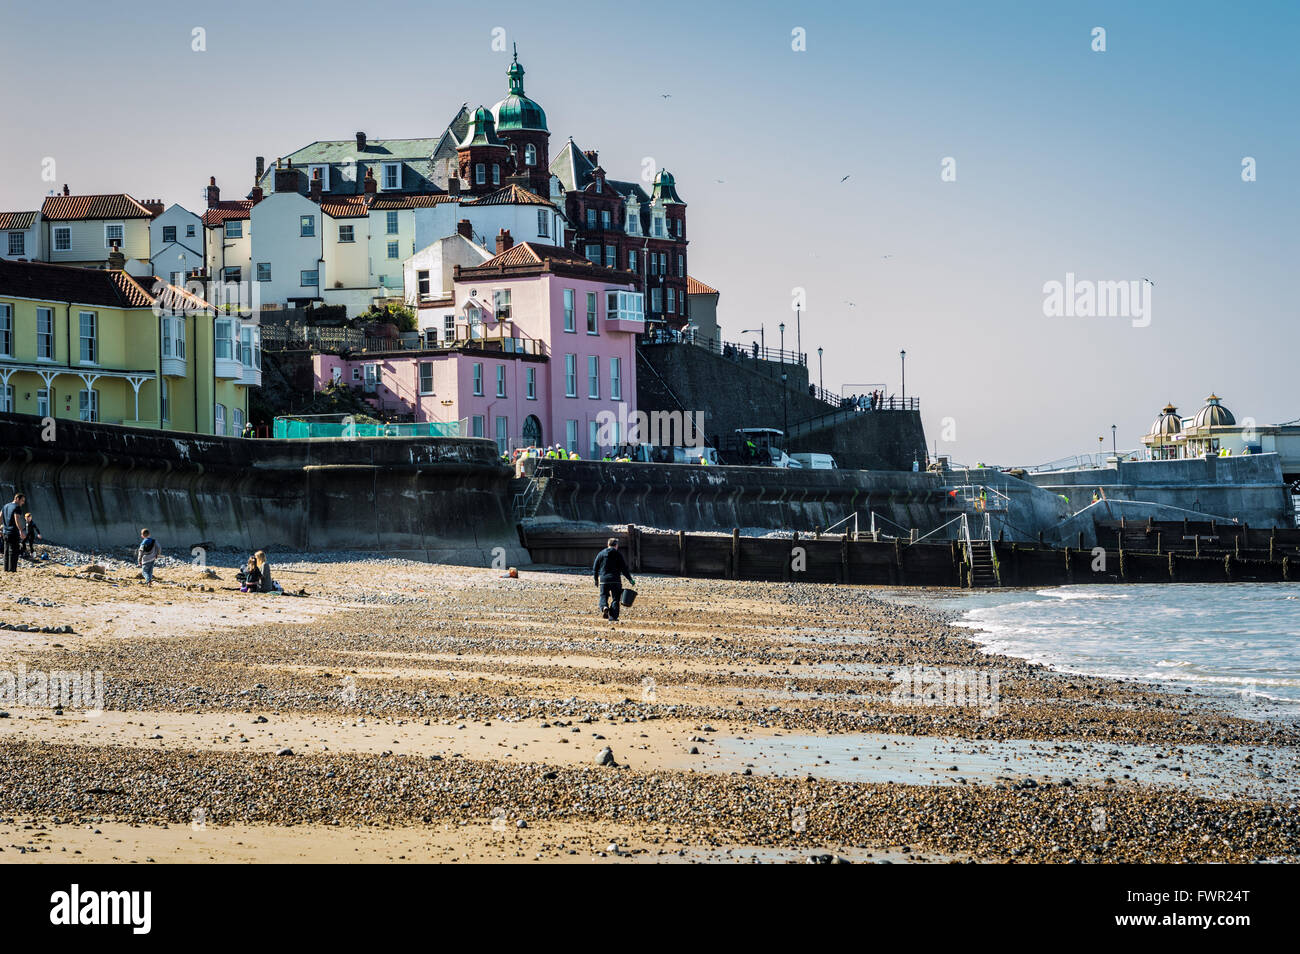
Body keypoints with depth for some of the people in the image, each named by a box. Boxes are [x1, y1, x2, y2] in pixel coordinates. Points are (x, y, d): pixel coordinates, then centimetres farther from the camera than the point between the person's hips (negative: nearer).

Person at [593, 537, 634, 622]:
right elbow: (624, 569, -2)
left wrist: (596, 580, 19)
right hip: (616, 580, -1)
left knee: (603, 596, 12)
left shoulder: (601, 554, 6)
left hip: (603, 579, 1)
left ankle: (603, 607, -19)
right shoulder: (618, 555, 0)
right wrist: (630, 580, 6)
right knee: (615, 599, 6)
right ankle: (613, 617, 1)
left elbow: (595, 568, 8)